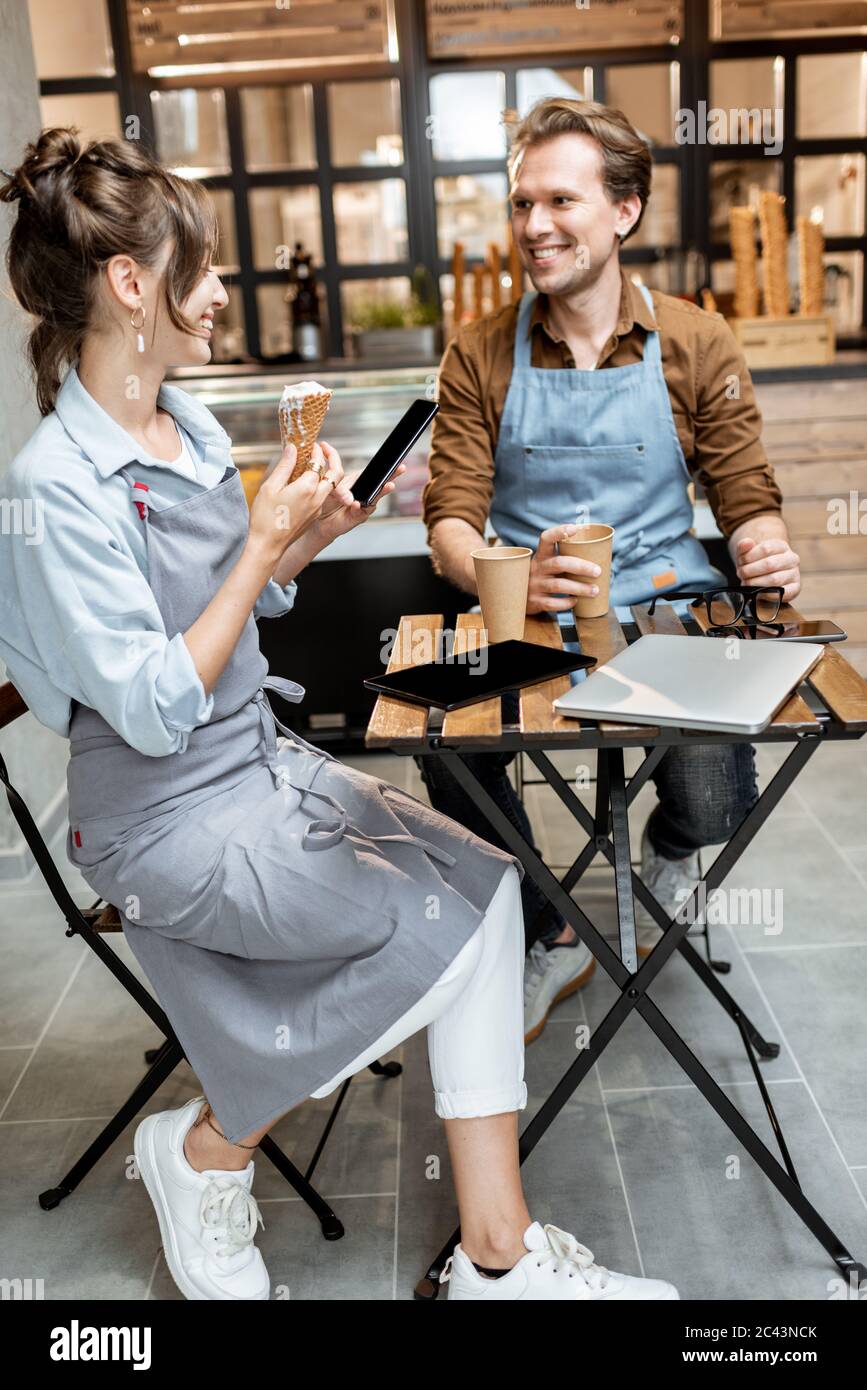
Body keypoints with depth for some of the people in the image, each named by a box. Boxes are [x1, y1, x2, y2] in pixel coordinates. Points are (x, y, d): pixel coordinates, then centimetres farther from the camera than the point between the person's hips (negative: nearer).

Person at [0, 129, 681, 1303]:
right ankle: (207, 1146, 8)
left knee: (485, 877, -9)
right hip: (172, 823, -7)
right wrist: (264, 539, -19)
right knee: (446, 924, -13)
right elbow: (156, 711, -21)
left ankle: (499, 1256, -1)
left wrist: (308, 539, -3)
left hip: (268, 761, 8)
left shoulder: (186, 423, 7)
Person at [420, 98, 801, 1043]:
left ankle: (666, 850, 20)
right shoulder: (481, 356, 4)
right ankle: (547, 941, 2)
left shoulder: (696, 345, 4)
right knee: (449, 755, -29)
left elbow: (747, 499, 6)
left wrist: (765, 548, -20)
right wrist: (514, 580, -26)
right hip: (525, 622, 1)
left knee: (715, 802, -24)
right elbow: (451, 522, -3)